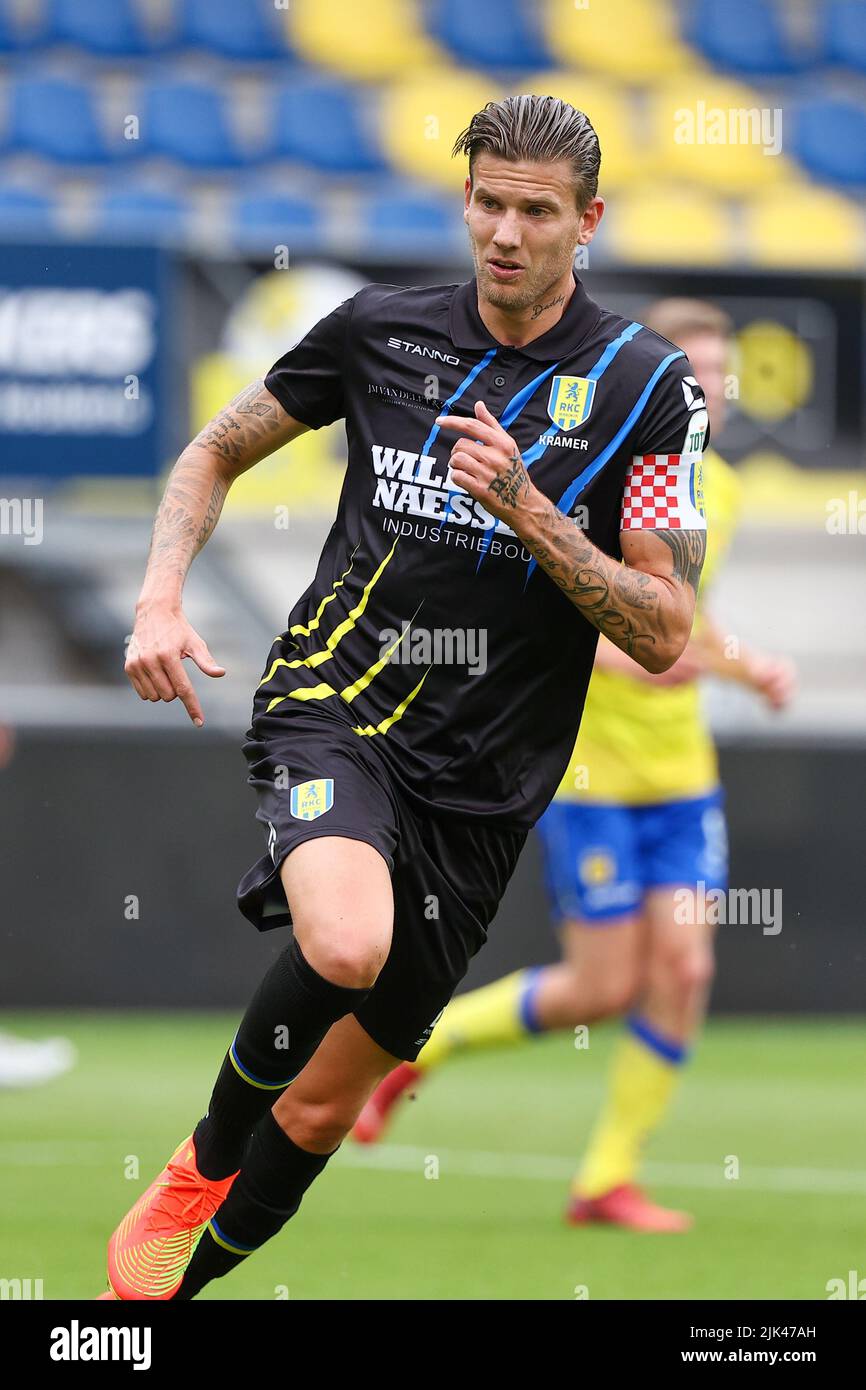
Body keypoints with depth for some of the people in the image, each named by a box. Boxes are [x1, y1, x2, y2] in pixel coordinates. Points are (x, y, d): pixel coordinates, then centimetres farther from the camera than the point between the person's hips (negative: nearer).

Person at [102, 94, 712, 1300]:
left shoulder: (645, 384, -3)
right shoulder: (381, 327, 2)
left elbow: (662, 634, -6)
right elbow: (218, 451, 17)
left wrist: (525, 509, -19)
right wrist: (160, 599, 0)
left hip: (480, 777, 1)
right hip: (331, 702, -1)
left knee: (326, 1103, 6)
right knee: (347, 943, -34)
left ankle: (176, 1277, 28)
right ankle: (205, 1159, -7)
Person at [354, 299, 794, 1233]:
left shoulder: (719, 490, 9)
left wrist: (744, 665, 7)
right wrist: (626, 659, -28)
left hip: (682, 771, 6)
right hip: (586, 767, -6)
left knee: (683, 970, -6)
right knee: (604, 987, -6)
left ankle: (607, 1180, 5)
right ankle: (413, 1044, 16)